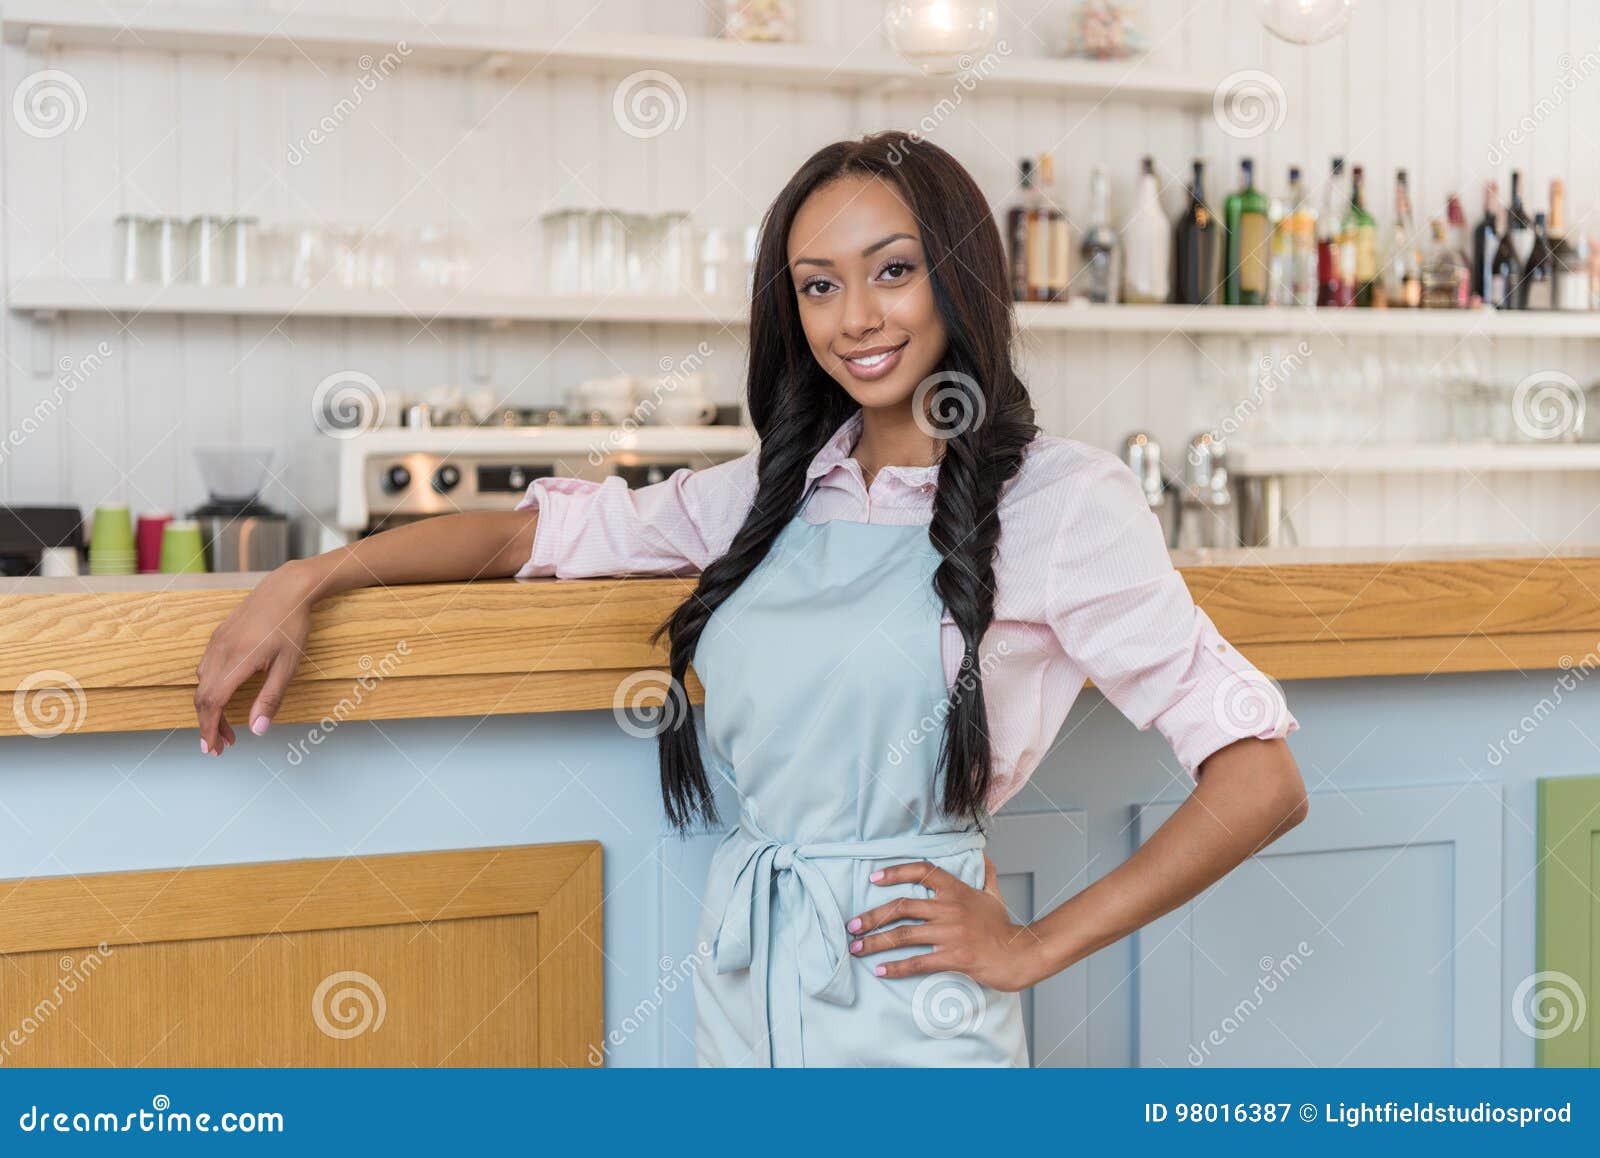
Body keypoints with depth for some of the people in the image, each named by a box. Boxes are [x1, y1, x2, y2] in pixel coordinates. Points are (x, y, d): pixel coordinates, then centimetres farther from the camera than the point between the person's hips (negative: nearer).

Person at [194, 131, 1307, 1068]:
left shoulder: (1060, 496, -9)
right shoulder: (776, 490, 9)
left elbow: (1260, 781, -13)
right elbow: (539, 531, 14)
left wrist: (1036, 945, -10)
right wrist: (307, 580, 2)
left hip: (907, 1005, -5)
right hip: (742, 988, 5)